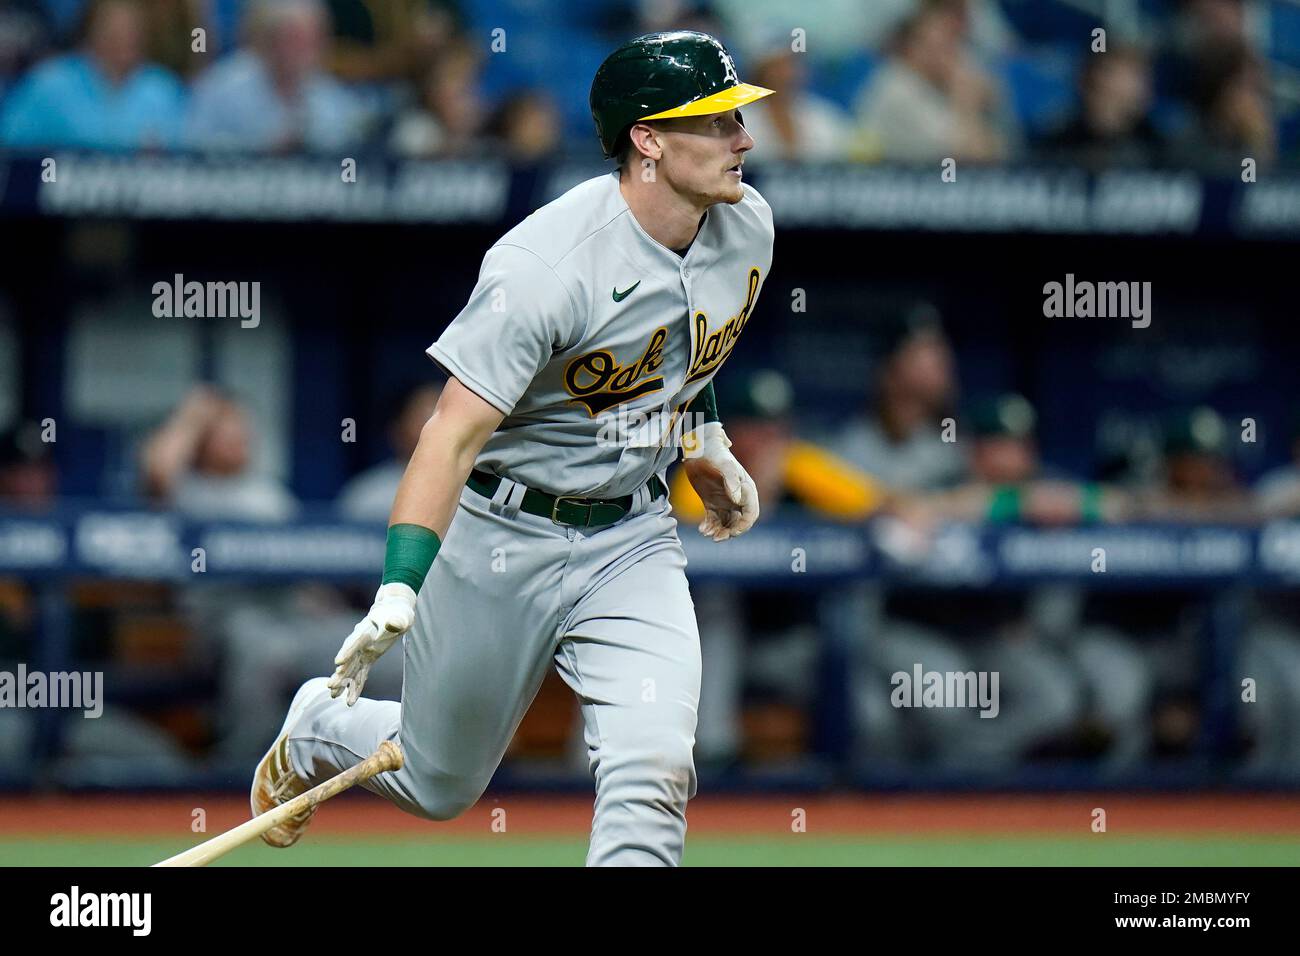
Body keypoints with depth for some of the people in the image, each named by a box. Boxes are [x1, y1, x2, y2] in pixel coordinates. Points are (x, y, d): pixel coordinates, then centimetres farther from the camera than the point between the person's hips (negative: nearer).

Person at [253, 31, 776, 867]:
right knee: (440, 787, 14)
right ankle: (321, 729, 47)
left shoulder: (747, 226, -6)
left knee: (652, 775, -18)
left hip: (634, 540, 5)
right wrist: (399, 591, -38)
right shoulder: (546, 266, -28)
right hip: (501, 538, -4)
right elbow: (454, 434, -30)